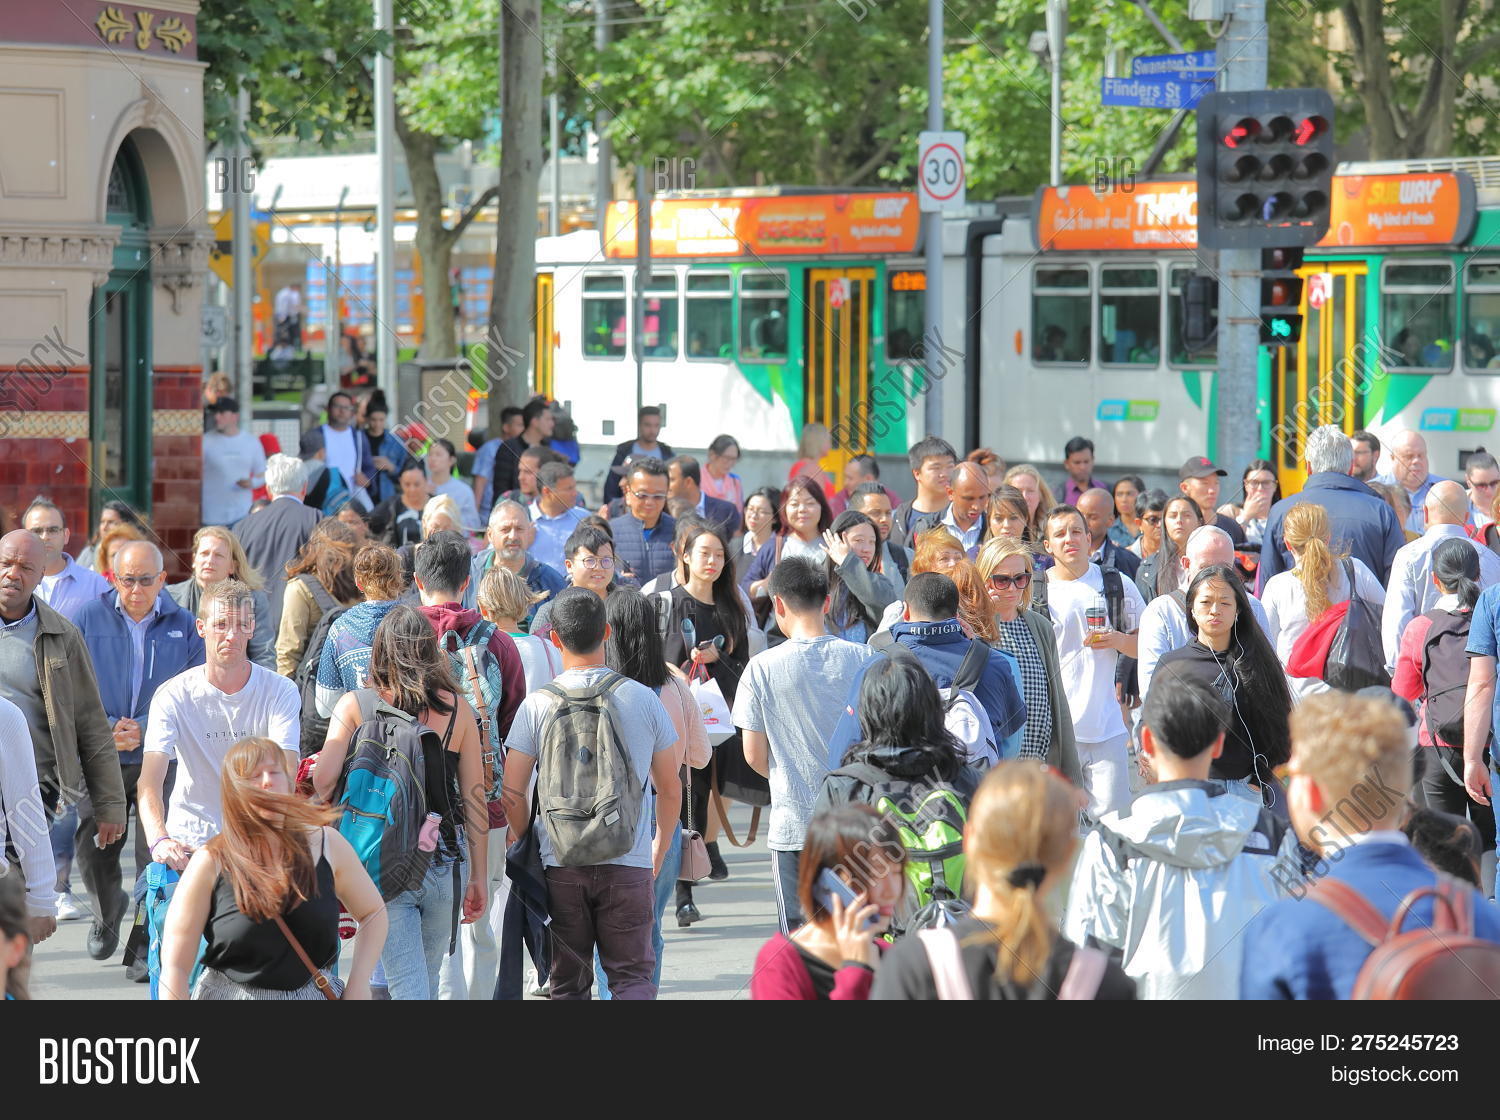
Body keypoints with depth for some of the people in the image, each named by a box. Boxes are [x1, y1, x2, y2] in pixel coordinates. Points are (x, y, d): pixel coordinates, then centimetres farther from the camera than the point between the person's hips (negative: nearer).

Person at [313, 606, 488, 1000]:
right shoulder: (457, 709, 1)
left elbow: (323, 779, -15)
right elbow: (474, 797, 3)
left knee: (408, 985, -3)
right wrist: (479, 877, 10)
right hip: (443, 862, 2)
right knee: (426, 981, 20)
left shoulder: (355, 706, -4)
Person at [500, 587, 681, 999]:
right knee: (632, 974, 5)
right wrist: (657, 856, 20)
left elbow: (512, 794, -4)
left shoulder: (537, 706, -3)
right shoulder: (643, 699, 1)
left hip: (560, 867, 0)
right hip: (629, 865, 0)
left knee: (568, 982, 10)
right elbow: (670, 790, 7)